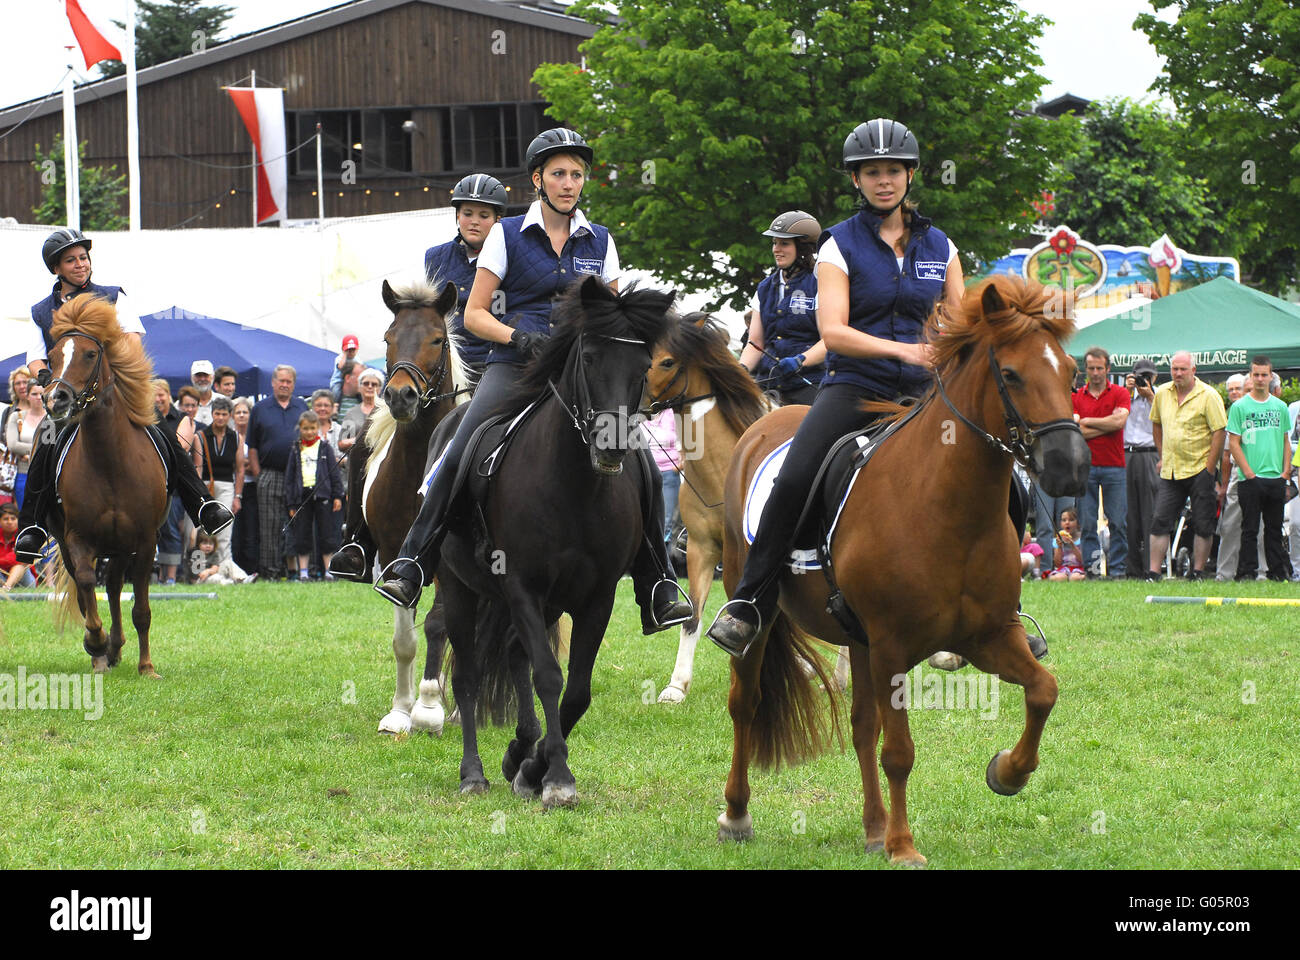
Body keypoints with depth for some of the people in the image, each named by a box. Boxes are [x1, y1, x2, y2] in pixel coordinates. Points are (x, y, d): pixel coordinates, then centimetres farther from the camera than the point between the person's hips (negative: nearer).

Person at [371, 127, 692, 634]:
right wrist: (518, 337, -13)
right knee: (460, 458, -26)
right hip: (515, 367, -2)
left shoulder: (600, 242, 15)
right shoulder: (507, 235, 7)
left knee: (642, 466, -14)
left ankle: (658, 591, -4)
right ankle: (412, 566, -19)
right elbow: (475, 314, 5)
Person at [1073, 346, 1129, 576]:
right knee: (1087, 521, 0)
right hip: (1085, 465, 1)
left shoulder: (1120, 393, 7)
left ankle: (1116, 568, 3)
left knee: (1118, 522, -2)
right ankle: (1090, 566, 4)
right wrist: (1107, 426, -6)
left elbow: (1119, 421, -10)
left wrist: (1087, 421, -3)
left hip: (1113, 465, -1)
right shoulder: (1076, 396, 9)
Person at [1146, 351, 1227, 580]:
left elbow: (1219, 432, -11)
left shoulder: (1208, 396, -10)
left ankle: (1198, 572, 9)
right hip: (1170, 472, 5)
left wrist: (1209, 470, -13)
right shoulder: (1162, 393, 7)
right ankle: (1153, 572, 1)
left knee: (1203, 525, 0)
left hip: (1200, 469, -5)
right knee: (1160, 522, 0)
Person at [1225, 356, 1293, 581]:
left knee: (1274, 528, 8)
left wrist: (1286, 471, 4)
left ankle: (1279, 571, 13)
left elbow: (1286, 441, 15)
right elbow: (1233, 443, -4)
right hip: (1251, 480, -3)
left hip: (1276, 478, 3)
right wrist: (1248, 472, -10)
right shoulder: (1239, 407, -1)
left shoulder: (1280, 407, 10)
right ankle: (1247, 571, 3)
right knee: (1250, 529, -1)